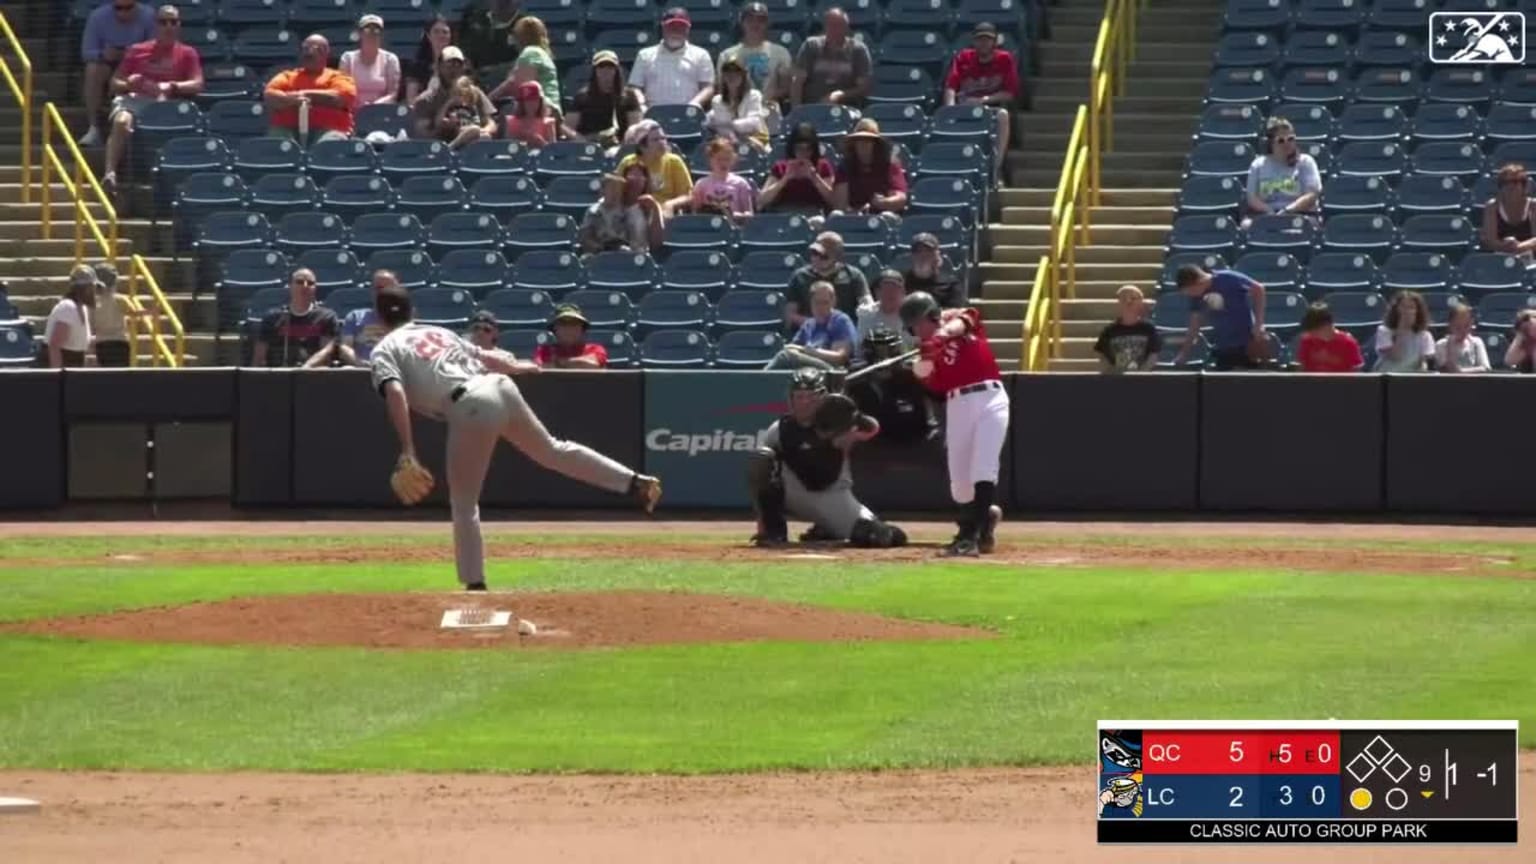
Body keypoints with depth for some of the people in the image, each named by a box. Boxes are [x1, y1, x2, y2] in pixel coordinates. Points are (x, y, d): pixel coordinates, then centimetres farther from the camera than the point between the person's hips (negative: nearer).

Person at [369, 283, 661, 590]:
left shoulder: (384, 350, 8)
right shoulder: (439, 332, 27)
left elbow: (395, 393, -10)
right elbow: (484, 356, 34)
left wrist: (407, 451, -16)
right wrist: (515, 367, 55)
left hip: (469, 405, -6)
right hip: (499, 387, 6)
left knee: (464, 503, 5)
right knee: (552, 450, 25)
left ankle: (475, 584, 0)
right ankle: (636, 482, 22)